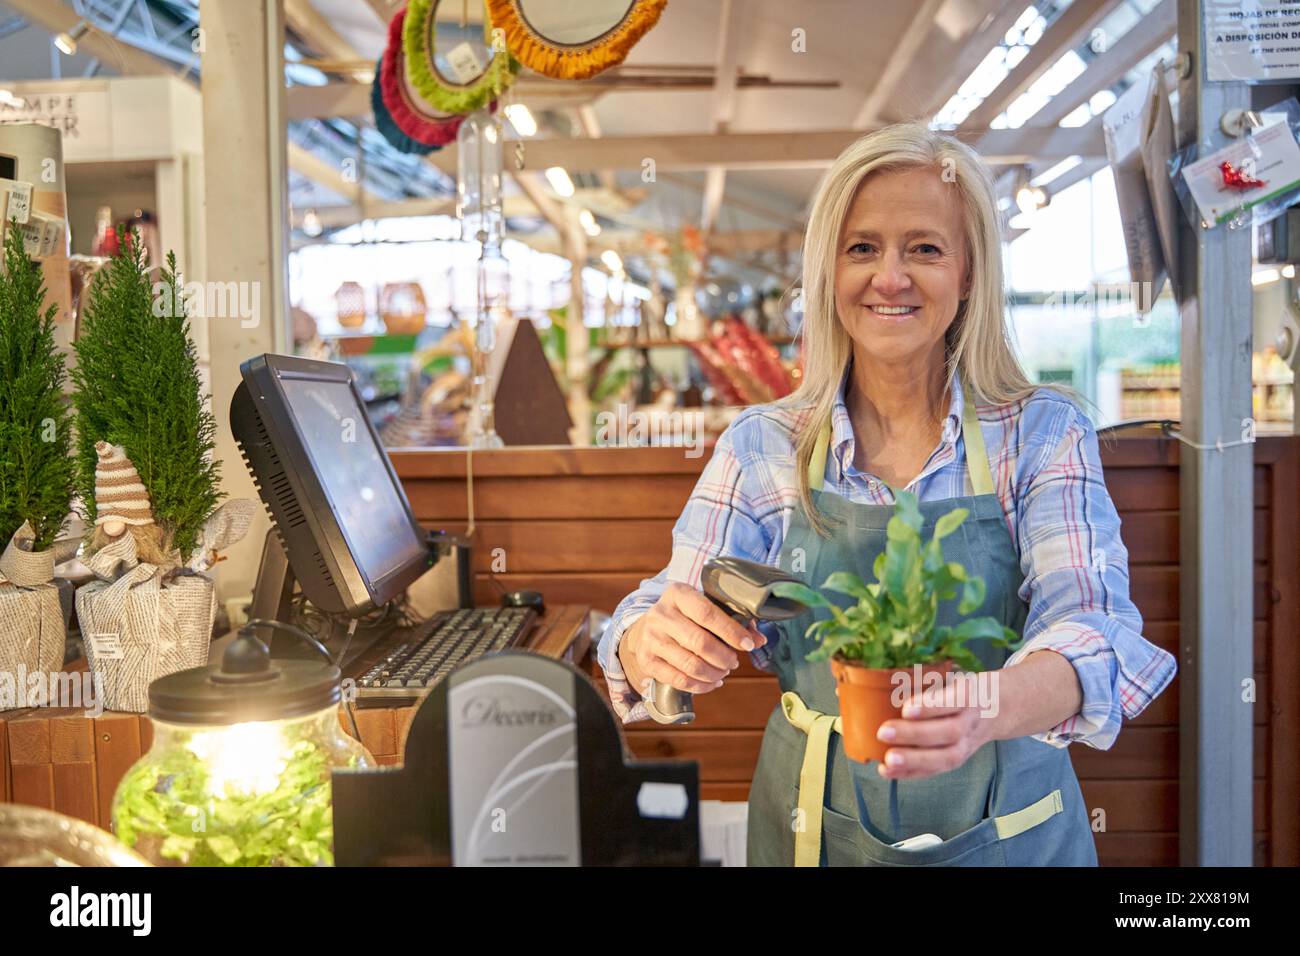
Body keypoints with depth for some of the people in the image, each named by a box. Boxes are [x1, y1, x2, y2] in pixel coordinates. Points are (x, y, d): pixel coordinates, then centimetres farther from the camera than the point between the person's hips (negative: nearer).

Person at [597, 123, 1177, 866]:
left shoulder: (1044, 436, -9)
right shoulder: (761, 447, -5)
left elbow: (1092, 621, -21)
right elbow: (675, 612, -8)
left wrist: (989, 707, -43)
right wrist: (653, 644, -33)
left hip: (1010, 831, -1)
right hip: (814, 828, 1)